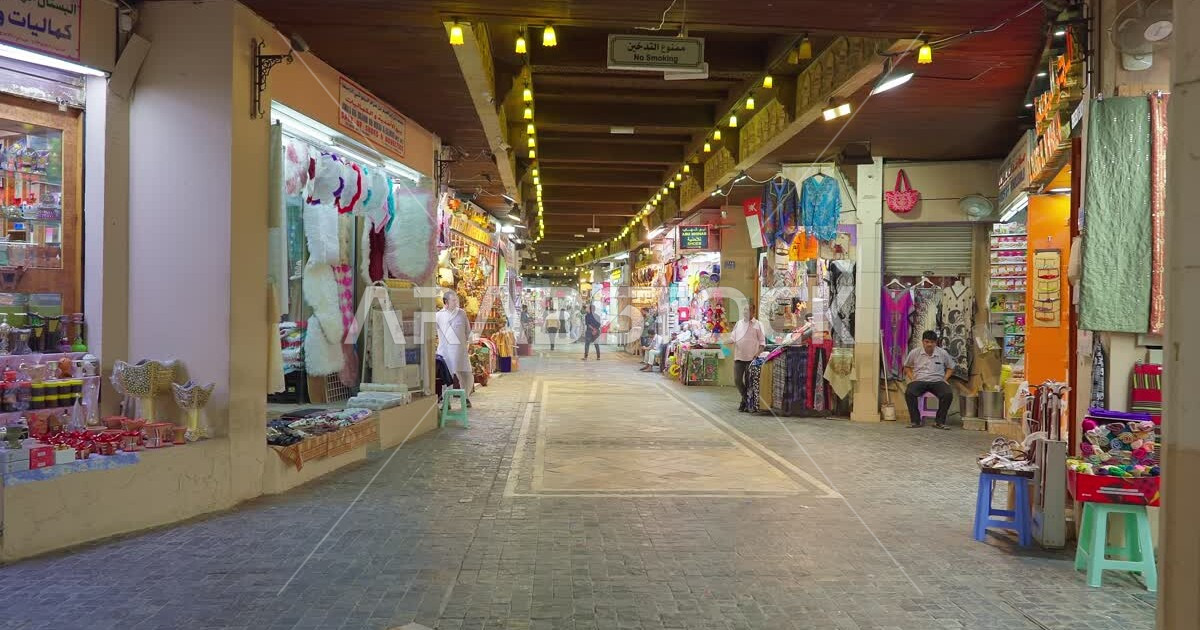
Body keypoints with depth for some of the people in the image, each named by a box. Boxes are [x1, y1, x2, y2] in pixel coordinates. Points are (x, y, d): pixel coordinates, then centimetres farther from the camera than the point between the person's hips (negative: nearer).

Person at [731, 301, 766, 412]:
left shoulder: (757, 324, 0)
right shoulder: (739, 323, 12)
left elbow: (762, 342, -1)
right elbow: (733, 339, 17)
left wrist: (758, 353, -14)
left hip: (752, 358, -4)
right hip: (739, 357, 4)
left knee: (749, 382, 2)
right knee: (737, 380, 0)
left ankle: (748, 402, 15)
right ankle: (745, 399, 21)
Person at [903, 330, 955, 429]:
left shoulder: (943, 353, 6)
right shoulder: (915, 352, 4)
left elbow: (950, 367, 20)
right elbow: (907, 367, 18)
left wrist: (945, 379, 4)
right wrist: (912, 378, 2)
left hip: (937, 381, 1)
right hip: (919, 380, 0)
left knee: (948, 394, -32)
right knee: (909, 393, -33)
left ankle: (939, 421, -16)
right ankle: (916, 420, -18)